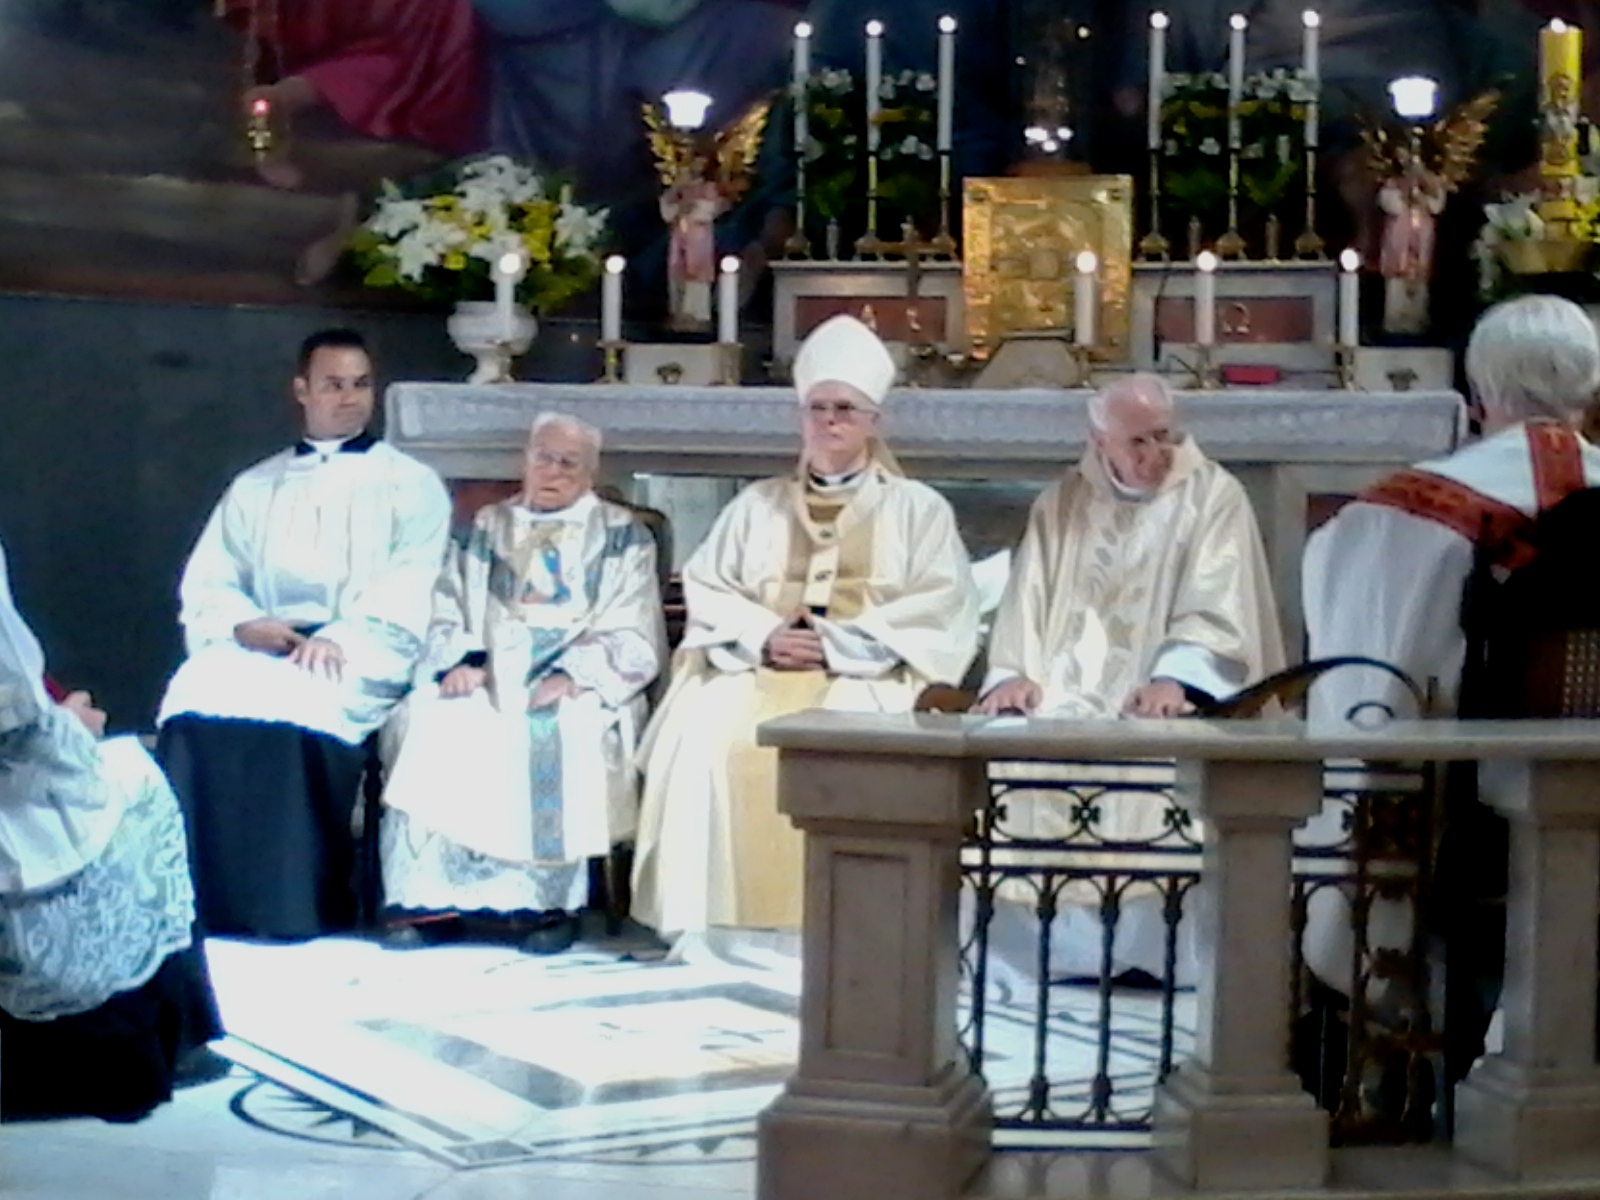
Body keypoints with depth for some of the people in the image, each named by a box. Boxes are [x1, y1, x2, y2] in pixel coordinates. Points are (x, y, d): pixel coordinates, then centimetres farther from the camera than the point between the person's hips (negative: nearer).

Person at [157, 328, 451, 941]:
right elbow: (205, 584, 14)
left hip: (362, 656, -3)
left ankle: (295, 909, -31)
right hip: (258, 649, 3)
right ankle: (202, 905, -29)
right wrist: (244, 624, -9)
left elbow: (410, 587, -2)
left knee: (296, 706, -36)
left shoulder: (411, 484, 13)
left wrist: (341, 638, -19)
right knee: (199, 694, -31)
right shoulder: (254, 487, 24)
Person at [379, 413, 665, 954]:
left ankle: (546, 901, -28)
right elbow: (447, 611, 14)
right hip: (488, 679, 3)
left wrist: (572, 675, -16)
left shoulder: (622, 536, 10)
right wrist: (462, 660, -8)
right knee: (427, 719, -26)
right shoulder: (486, 529, 21)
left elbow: (632, 634, 1)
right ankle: (434, 894, -25)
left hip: (576, 687, -3)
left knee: (560, 733, -36)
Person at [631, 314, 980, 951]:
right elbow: (705, 591, 13)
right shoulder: (757, 504, 22)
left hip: (868, 677, -2)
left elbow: (941, 613, 0)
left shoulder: (917, 509, 13)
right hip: (755, 668, 3)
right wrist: (764, 636, -8)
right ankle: (713, 921, -25)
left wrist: (836, 643, -11)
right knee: (700, 736, -28)